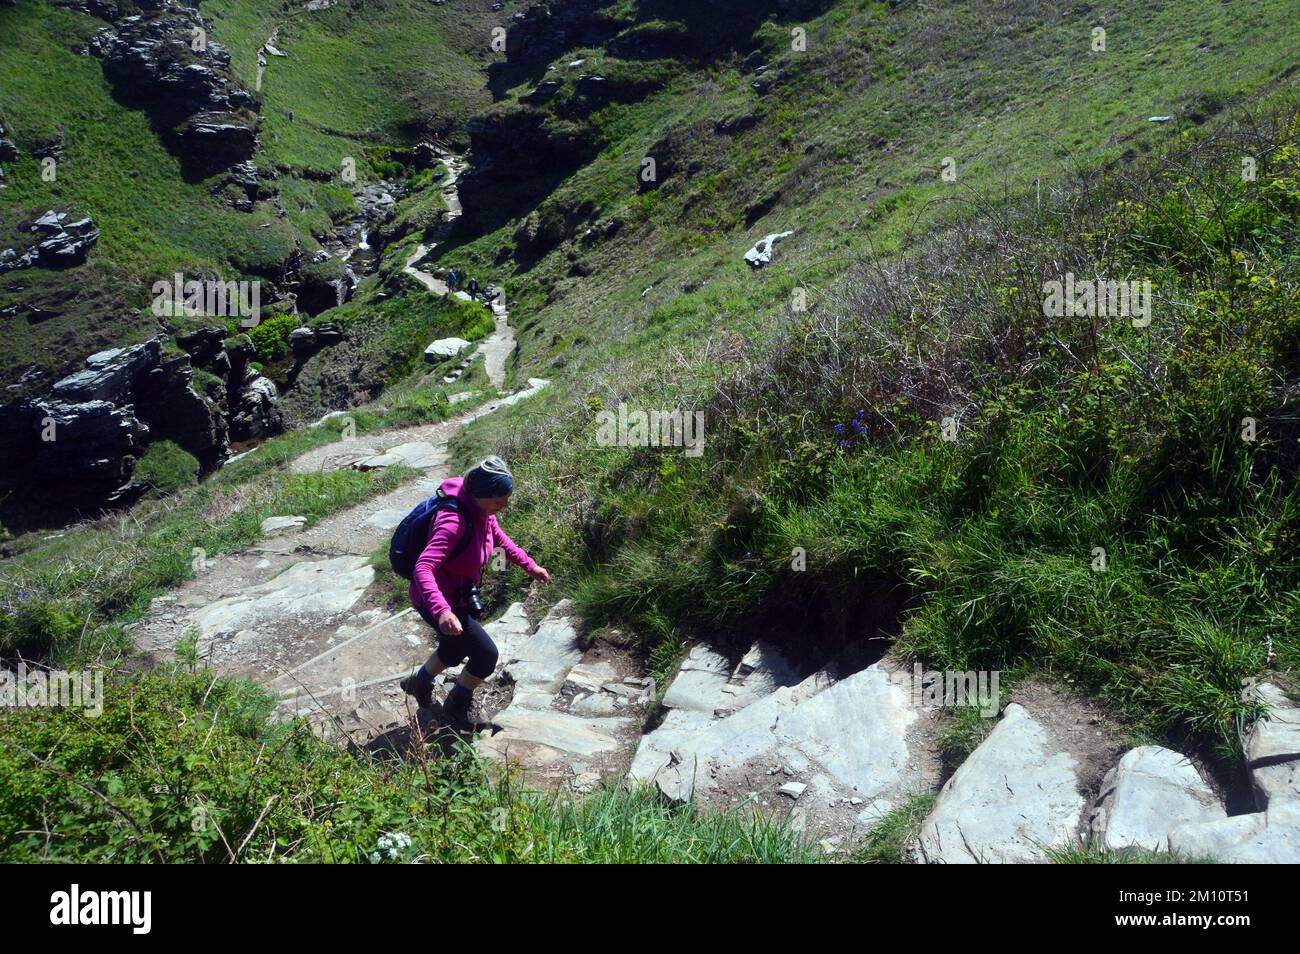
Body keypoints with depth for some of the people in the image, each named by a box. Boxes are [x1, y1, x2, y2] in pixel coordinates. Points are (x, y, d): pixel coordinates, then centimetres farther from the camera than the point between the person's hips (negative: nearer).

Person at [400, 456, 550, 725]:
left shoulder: (482, 511, -10)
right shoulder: (455, 520, -37)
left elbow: (499, 539, 13)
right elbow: (423, 568, -46)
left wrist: (530, 566, 14)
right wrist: (441, 611, -58)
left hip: (460, 596, 9)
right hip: (437, 601, -9)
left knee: (455, 650, 29)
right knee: (486, 655, -2)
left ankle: (419, 682, 57)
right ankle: (456, 707, 24)